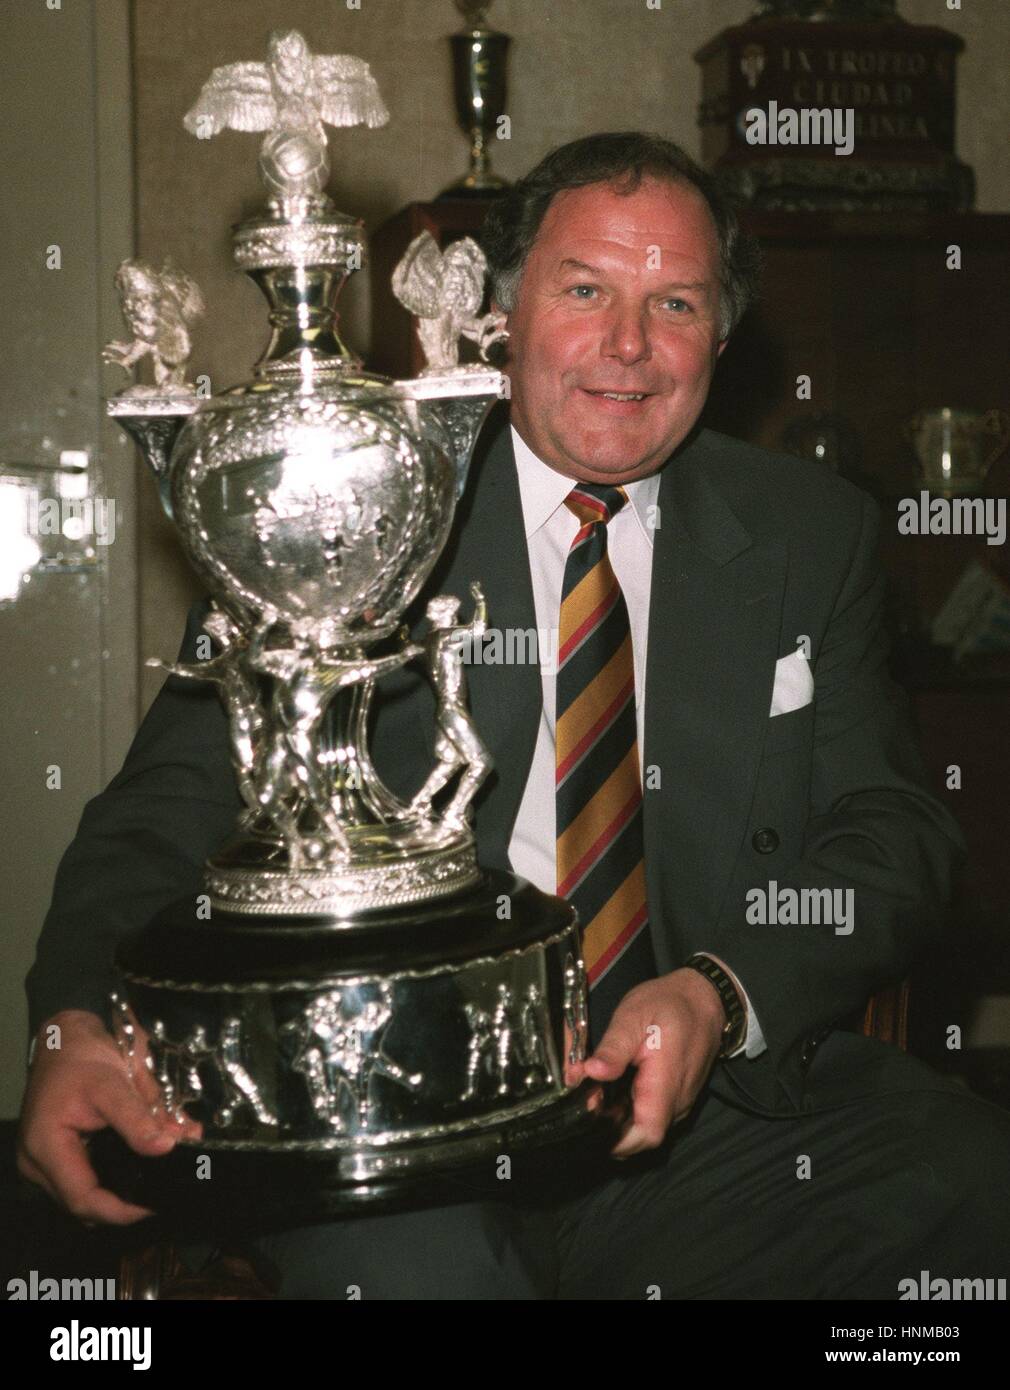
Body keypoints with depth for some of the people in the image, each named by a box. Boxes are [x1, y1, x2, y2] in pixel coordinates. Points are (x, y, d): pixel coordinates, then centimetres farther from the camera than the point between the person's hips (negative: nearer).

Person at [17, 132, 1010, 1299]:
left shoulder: (811, 537, 11)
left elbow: (892, 833, 6)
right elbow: (180, 803, -2)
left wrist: (723, 995, -15)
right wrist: (82, 1021, -24)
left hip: (725, 1102, 3)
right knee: (393, 1258, -34)